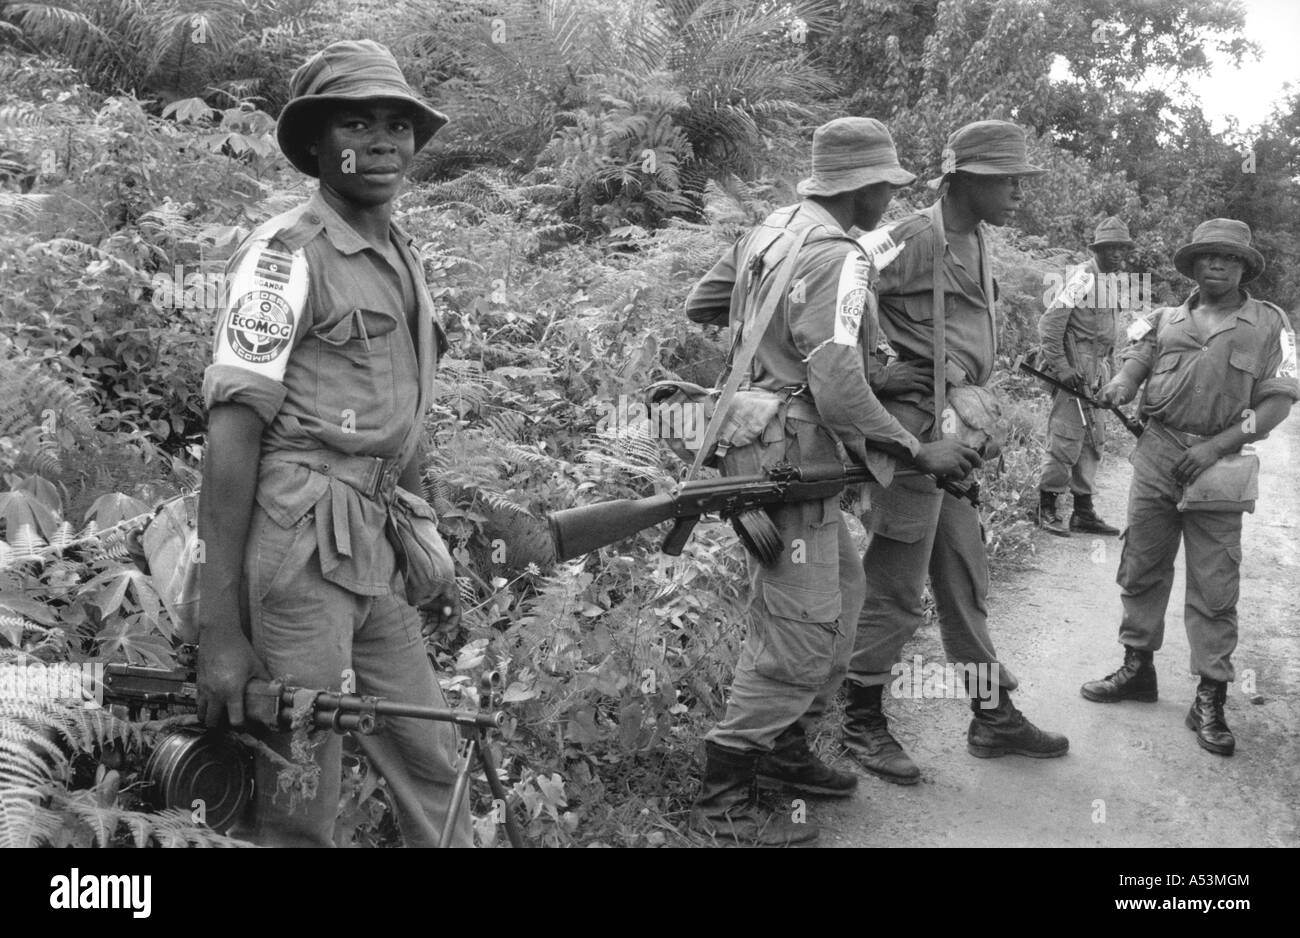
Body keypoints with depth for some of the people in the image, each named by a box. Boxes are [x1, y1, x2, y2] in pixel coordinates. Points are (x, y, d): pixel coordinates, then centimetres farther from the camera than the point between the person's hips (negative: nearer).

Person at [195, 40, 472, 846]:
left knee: (434, 764, 15)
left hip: (376, 557, 8)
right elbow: (231, 437, -14)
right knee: (299, 811, 4)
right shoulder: (287, 254, -9)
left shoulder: (405, 259, 14)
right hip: (302, 548, -7)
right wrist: (219, 631, -17)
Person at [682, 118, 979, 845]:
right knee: (801, 624, -5)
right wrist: (916, 452, -17)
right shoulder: (837, 258, -18)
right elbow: (838, 388, -25)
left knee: (841, 590, 19)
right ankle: (726, 797, 2)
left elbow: (700, 304, 20)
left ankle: (785, 748, 28)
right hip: (791, 452, -10)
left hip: (766, 441, 10)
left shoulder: (771, 231, 10)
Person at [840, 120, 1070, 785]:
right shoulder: (916, 239, -14)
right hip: (912, 426, -9)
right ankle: (861, 724, 14)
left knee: (966, 581, 16)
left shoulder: (976, 245, 14)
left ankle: (993, 716, 28)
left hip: (953, 431, 9)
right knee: (895, 587, 0)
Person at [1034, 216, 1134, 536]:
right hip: (1075, 370, -9)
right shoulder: (1082, 278, -12)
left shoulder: (1113, 282, 15)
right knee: (1067, 437, -8)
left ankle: (1084, 512, 19)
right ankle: (1045, 508, 3)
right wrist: (1061, 368, -20)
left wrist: (1109, 367, 19)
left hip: (1097, 371, 9)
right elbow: (1049, 324, -17)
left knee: (1093, 441, 11)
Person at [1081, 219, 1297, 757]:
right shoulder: (1165, 320, 13)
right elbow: (1138, 352, 4)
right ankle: (1137, 668, 25)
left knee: (1214, 588, -1)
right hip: (1156, 456, 3)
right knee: (1141, 570, 9)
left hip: (1218, 465, -2)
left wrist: (1217, 445, -11)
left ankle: (1210, 701, 6)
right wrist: (1122, 383, -22)